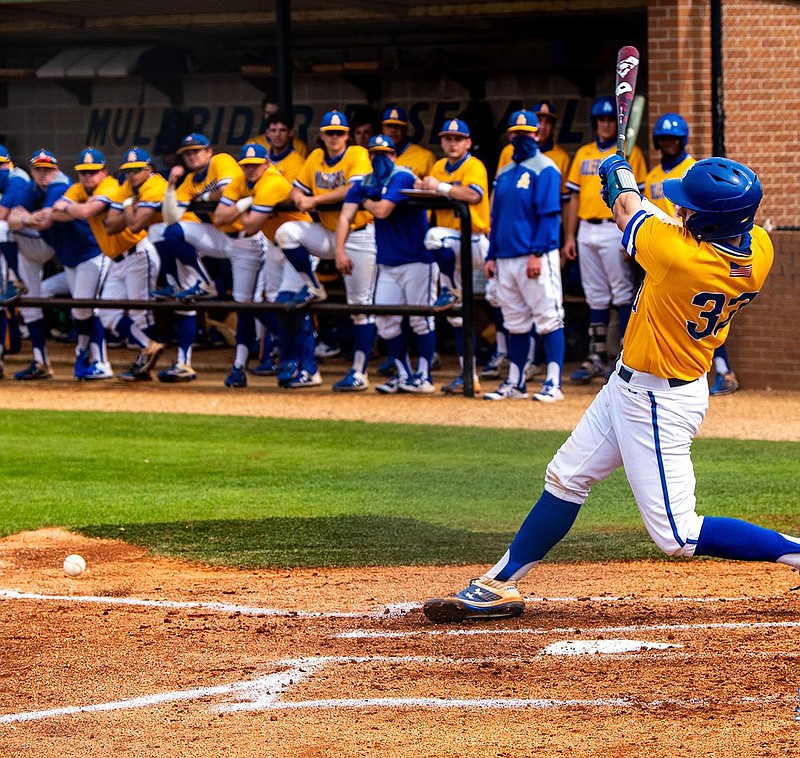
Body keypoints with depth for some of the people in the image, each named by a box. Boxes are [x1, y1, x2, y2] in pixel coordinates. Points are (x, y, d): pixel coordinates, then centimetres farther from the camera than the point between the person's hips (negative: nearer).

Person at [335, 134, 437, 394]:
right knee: (386, 321, 4)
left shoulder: (402, 178, -13)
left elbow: (382, 211, -23)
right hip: (387, 263, 7)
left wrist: (367, 202, -1)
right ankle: (404, 375, 14)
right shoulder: (364, 184, 8)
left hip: (416, 260, -7)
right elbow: (345, 217, 1)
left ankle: (424, 377, -1)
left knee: (420, 319, -6)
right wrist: (340, 251, -11)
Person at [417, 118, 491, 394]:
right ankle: (468, 377, 14)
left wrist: (440, 186, -28)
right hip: (452, 250, 7)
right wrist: (422, 188, -12)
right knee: (457, 317, 8)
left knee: (436, 236, -37)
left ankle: (451, 291, -17)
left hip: (475, 243, -7)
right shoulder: (439, 167, 13)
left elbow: (473, 195, -27)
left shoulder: (474, 166, -8)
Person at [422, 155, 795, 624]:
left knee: (678, 537, -4)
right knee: (566, 478, 18)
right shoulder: (759, 250, -13)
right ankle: (501, 585, 27)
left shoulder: (679, 255, -33)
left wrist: (622, 179, 13)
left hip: (659, 403, -10)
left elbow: (630, 214, -11)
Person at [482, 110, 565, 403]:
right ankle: (515, 383, 16)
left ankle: (554, 383, -9)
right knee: (515, 323, 11)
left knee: (548, 318, -7)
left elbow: (549, 214, -11)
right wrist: (492, 255, 13)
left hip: (537, 257, -7)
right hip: (506, 258, 7)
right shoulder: (504, 173, 19)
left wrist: (537, 253, -18)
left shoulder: (544, 169, -4)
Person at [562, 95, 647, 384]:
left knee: (623, 295, -5)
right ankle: (597, 358, 13)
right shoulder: (583, 154, 16)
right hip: (587, 231, 5)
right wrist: (569, 236, 10)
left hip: (615, 229, -5)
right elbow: (574, 197, 16)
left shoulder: (630, 153, 0)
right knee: (596, 296, 9)